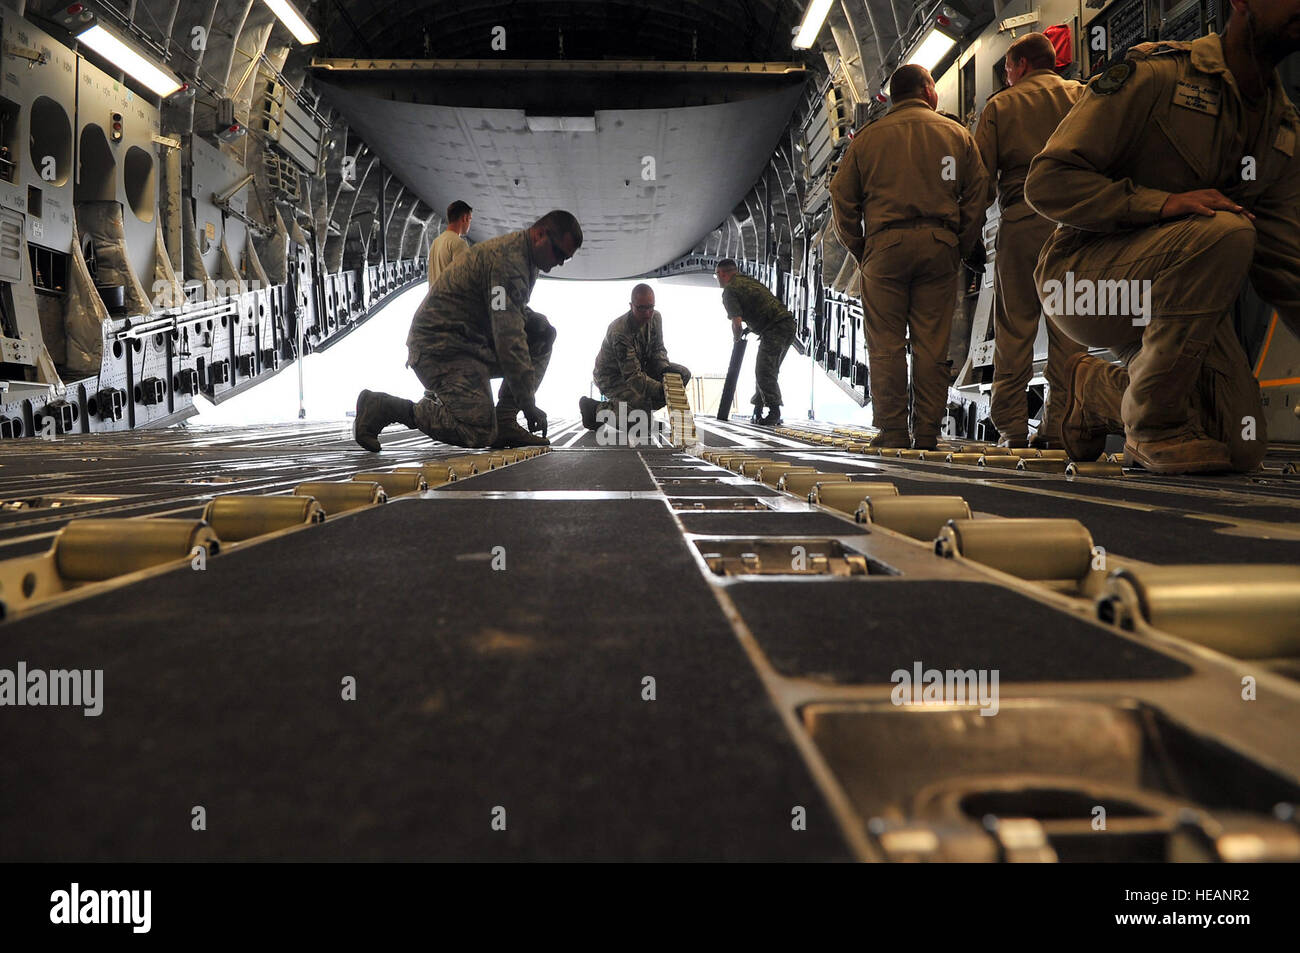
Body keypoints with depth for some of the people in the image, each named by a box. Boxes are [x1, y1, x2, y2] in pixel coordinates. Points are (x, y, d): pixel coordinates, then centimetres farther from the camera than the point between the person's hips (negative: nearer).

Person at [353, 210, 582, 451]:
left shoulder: (522, 256, 15)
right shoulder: (507, 259, -18)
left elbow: (508, 318, 29)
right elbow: (508, 338, -24)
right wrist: (528, 403, -22)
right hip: (440, 346, -10)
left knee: (543, 332, 3)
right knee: (479, 433, -20)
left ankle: (505, 422, -1)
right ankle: (381, 407, -9)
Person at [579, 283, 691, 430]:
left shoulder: (655, 318, -8)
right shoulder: (619, 332, -32)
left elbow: (658, 349, 6)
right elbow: (633, 375, -33)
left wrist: (665, 368, -16)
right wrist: (660, 390, -42)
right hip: (614, 376, -8)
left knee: (683, 374, -6)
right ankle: (595, 409, -7)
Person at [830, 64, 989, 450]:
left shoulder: (867, 137, 10)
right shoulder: (956, 134, 13)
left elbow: (842, 197, 6)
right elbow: (977, 193, 8)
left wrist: (859, 250, 11)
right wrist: (960, 248, 12)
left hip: (885, 245, -1)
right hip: (939, 246, 1)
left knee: (886, 345, 1)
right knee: (932, 345, 3)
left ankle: (892, 432, -3)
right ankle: (926, 433, 2)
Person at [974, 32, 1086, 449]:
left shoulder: (1000, 105, 8)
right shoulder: (1081, 96, 13)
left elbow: (982, 173, 3)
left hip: (1020, 221, -1)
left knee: (1014, 329, 2)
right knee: (1067, 327, 3)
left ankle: (1011, 427, 0)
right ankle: (1058, 426, 0)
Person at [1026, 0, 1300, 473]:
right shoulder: (1153, 74, -10)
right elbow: (1047, 181, -17)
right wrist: (1161, 202, -28)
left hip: (1170, 300, 7)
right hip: (1081, 276, -6)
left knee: (1241, 447, -9)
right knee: (1223, 232, -34)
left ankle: (1098, 388, 19)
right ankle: (1153, 425, -18)